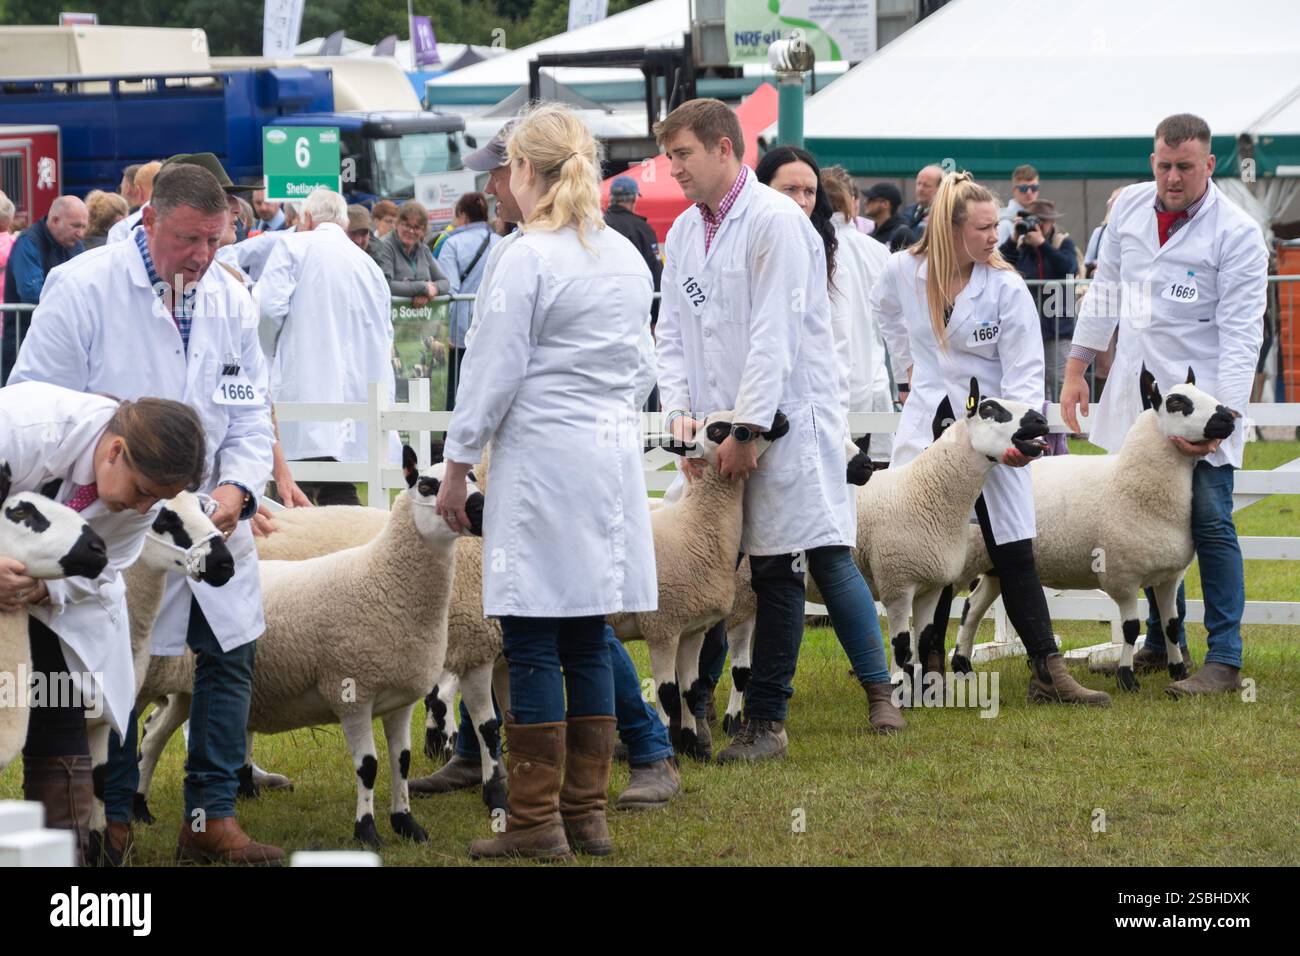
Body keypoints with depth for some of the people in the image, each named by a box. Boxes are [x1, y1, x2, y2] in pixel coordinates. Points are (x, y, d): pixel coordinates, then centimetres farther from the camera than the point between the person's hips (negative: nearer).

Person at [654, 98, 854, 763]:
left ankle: (765, 721, 4)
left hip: (780, 425, -6)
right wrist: (680, 411, -2)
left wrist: (746, 430, -19)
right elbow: (672, 334, 14)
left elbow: (774, 338, -16)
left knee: (775, 573, -1)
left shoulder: (776, 222, -12)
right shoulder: (684, 231, 12)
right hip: (714, 432, 6)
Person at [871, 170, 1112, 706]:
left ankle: (1048, 672, -8)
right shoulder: (906, 271, -3)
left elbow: (1025, 374, -13)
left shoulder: (1007, 289, -12)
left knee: (1013, 553, -6)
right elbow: (884, 307, 23)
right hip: (927, 422, 2)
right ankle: (930, 662, 18)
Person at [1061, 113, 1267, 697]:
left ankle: (1225, 660, -7)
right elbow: (1105, 290, 17)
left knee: (1208, 520, -10)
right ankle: (1163, 642, 20)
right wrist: (1076, 370, 15)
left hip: (1200, 395, -5)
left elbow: (1240, 335, -15)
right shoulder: (1130, 207, 5)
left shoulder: (1237, 234, -12)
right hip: (1137, 391, 5)